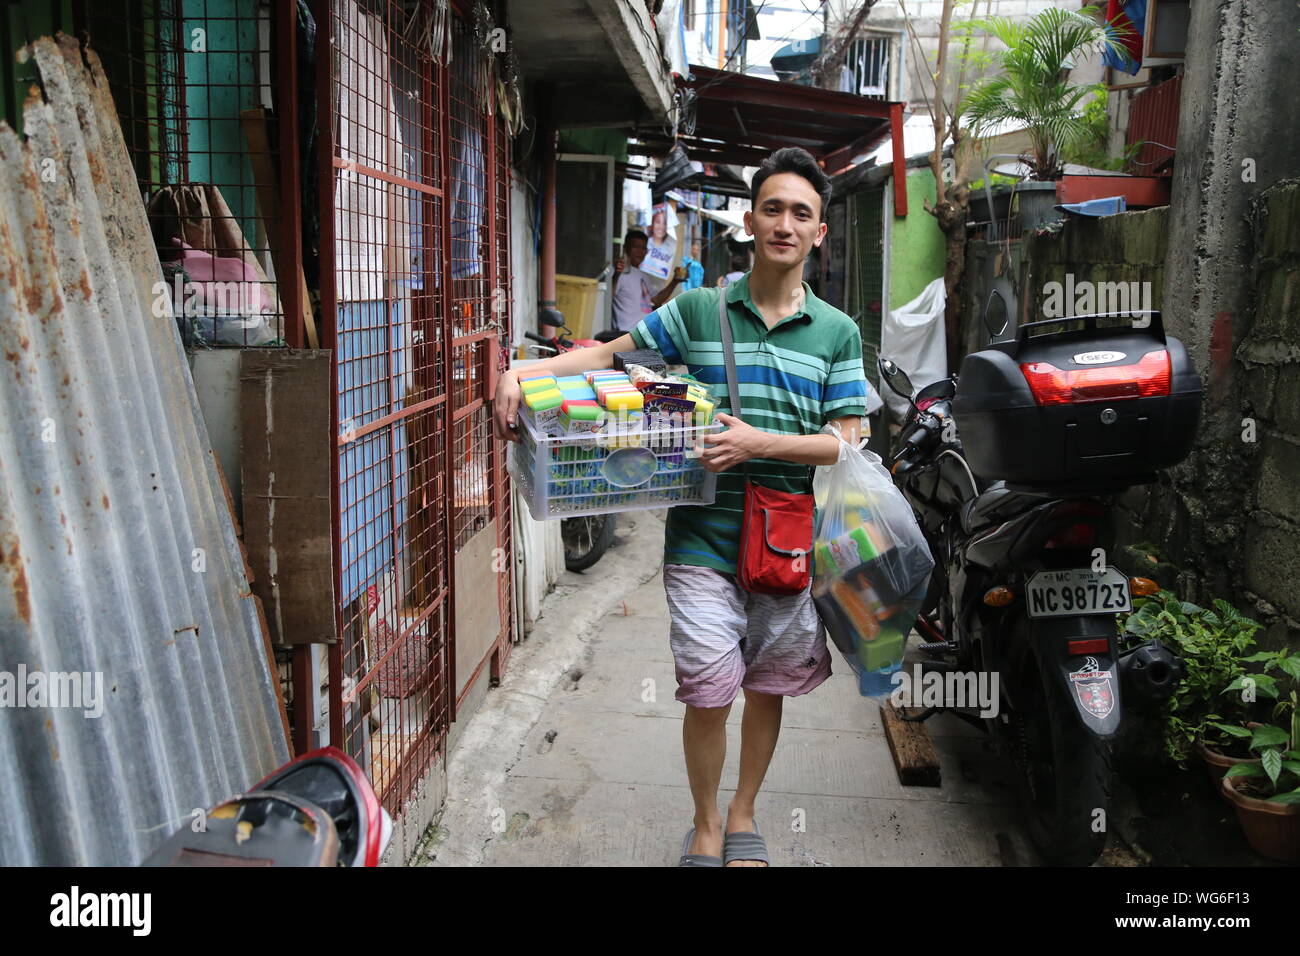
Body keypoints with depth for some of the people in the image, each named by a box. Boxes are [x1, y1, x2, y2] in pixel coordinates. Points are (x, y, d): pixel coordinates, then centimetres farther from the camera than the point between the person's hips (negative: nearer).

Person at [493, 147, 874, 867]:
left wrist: (760, 443, -16)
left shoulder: (837, 333, 5)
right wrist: (518, 377, -10)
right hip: (703, 538, -1)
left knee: (767, 688, 14)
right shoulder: (697, 310, 3)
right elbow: (611, 353, 6)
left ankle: (743, 815, 38)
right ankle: (705, 823, 27)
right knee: (708, 694, -1)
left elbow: (846, 442, 0)